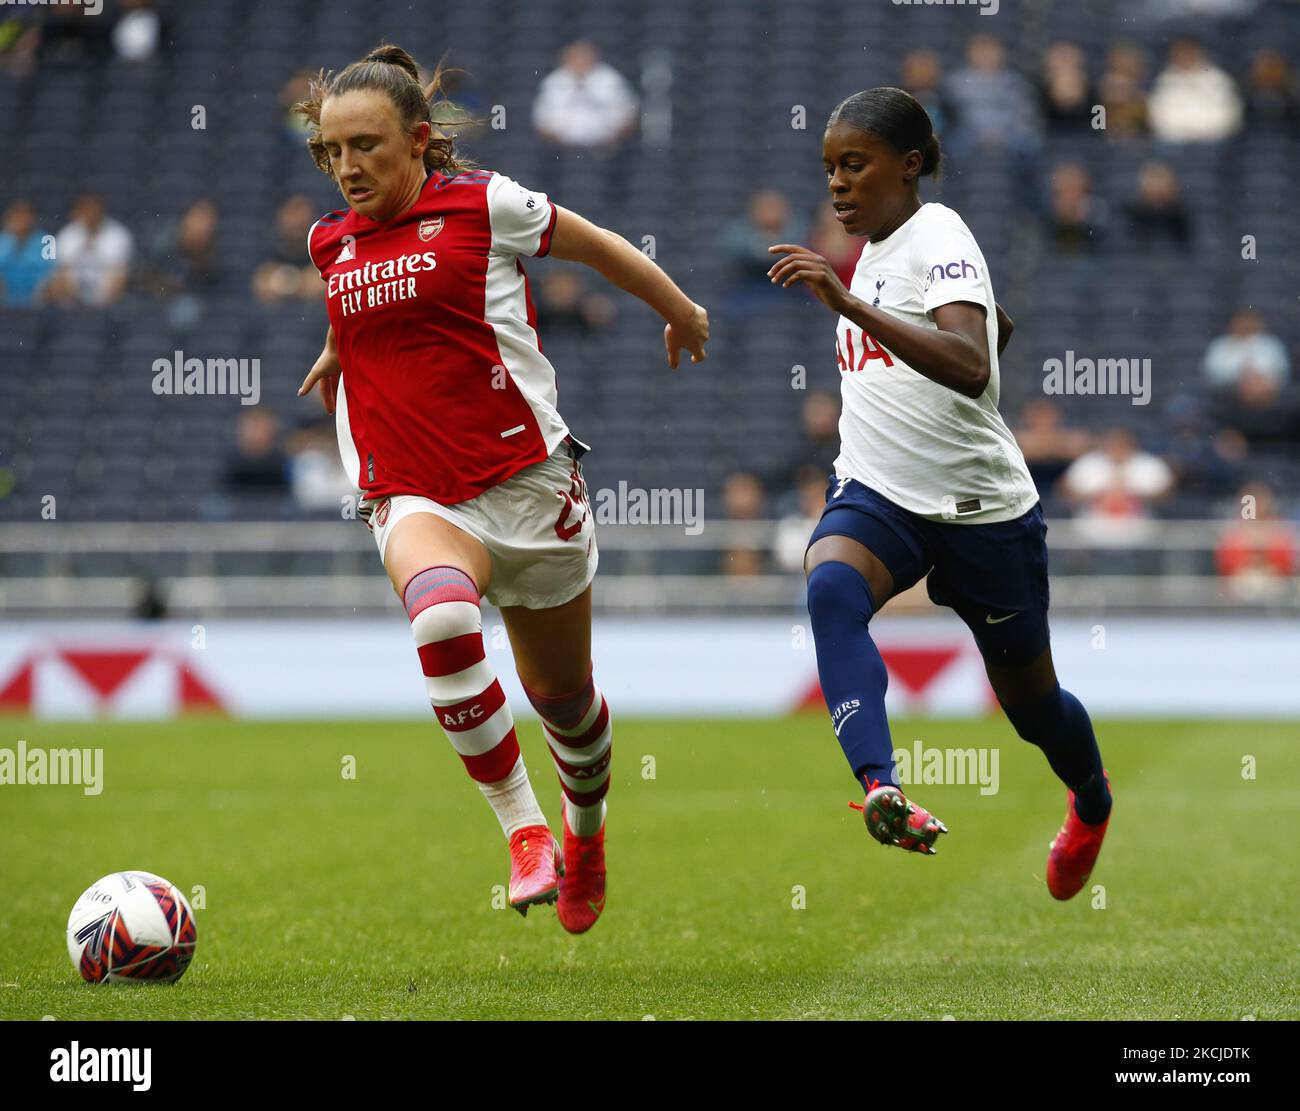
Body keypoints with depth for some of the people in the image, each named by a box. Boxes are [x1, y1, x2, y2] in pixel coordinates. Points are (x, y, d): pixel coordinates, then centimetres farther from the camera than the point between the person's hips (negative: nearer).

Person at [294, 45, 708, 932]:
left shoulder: (484, 205, -5)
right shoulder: (330, 243, 9)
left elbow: (597, 247, 9)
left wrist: (684, 316, 22)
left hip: (527, 479, -2)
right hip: (414, 495, 2)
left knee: (562, 693, 12)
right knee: (440, 617, -33)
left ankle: (585, 825, 45)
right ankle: (522, 830, -24)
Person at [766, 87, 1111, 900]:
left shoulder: (939, 238, -16)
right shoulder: (876, 248, 9)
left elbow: (972, 366, -35)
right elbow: (1001, 325, 26)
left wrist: (849, 304, -43)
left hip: (982, 507, -6)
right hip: (877, 495, 6)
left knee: (1028, 697, 12)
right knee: (830, 586, -31)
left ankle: (1092, 802, 46)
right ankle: (881, 788, -48)